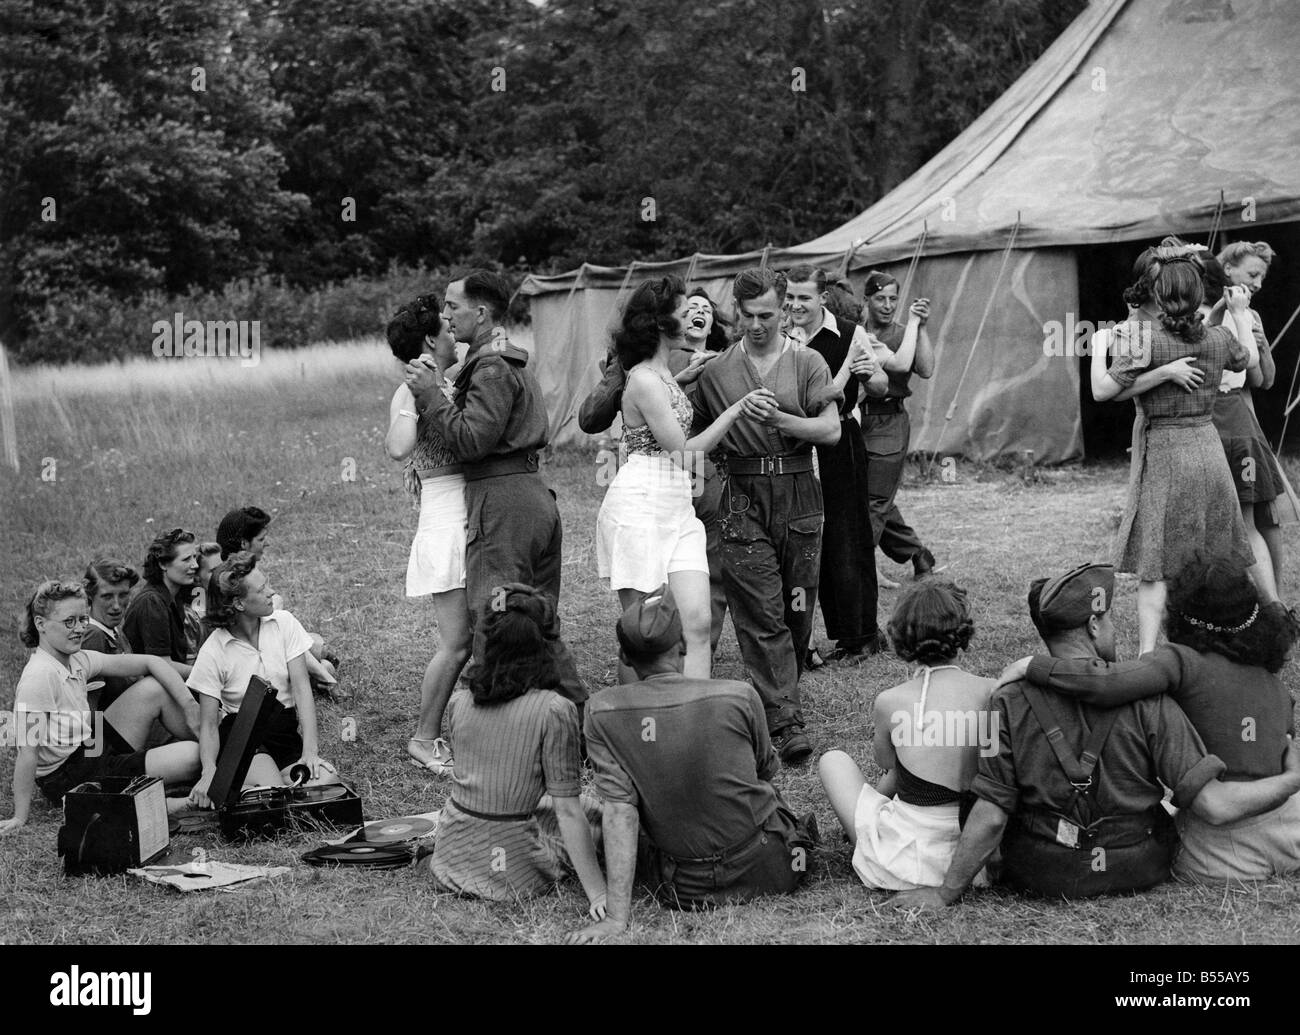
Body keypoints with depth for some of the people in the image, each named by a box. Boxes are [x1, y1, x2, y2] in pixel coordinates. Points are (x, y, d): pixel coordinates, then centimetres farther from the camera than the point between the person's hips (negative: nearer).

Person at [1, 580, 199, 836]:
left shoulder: (77, 660, 1)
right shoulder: (40, 676, -25)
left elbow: (151, 662, 6)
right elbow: (28, 751, -26)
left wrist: (190, 707, -3)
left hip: (92, 752, 9)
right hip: (68, 779, -9)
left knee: (155, 689, 6)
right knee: (191, 756, -17)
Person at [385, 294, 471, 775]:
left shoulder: (451, 386, 14)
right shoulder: (409, 393, -10)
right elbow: (398, 447, -30)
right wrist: (418, 396, -25)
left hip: (474, 523, 8)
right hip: (447, 523, -8)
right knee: (456, 642, -7)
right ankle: (424, 738, 5)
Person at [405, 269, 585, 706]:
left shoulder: (492, 368, -11)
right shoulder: (515, 362, 22)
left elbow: (471, 441, -18)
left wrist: (431, 395, -10)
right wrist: (433, 392, 14)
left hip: (502, 502, -11)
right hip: (536, 494, 11)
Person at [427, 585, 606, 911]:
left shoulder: (457, 704, -1)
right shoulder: (555, 711, -17)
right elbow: (567, 810, -16)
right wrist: (597, 894, -11)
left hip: (449, 862, 5)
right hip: (511, 874, -5)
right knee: (597, 812, 21)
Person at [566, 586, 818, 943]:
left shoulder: (602, 712, -12)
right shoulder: (739, 696, -13)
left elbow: (619, 810, -16)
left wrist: (617, 916, -17)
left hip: (683, 889, 0)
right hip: (767, 871, 0)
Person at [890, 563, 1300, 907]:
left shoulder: (1012, 703, -16)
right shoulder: (1148, 702, -17)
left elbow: (990, 816, -18)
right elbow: (1214, 806, -19)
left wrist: (945, 893, -8)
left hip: (1041, 876, 0)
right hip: (1139, 871, 1)